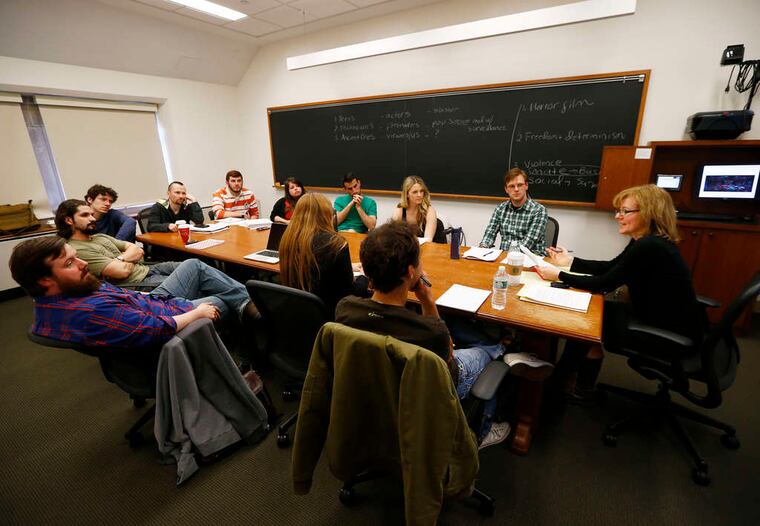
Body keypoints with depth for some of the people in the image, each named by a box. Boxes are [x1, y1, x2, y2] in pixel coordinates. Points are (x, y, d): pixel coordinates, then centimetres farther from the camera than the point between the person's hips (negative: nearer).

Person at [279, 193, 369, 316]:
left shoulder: (288, 239, -4)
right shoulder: (335, 243, -22)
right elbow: (350, 293, -14)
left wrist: (349, 268, 19)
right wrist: (364, 275, 6)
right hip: (328, 311, -6)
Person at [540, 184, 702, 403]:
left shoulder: (649, 247, -28)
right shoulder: (645, 241, 2)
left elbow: (604, 284, -24)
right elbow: (609, 267, 12)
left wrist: (559, 275, -17)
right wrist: (570, 261, 5)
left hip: (672, 333, -9)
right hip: (659, 316, 9)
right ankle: (565, 374, 19)